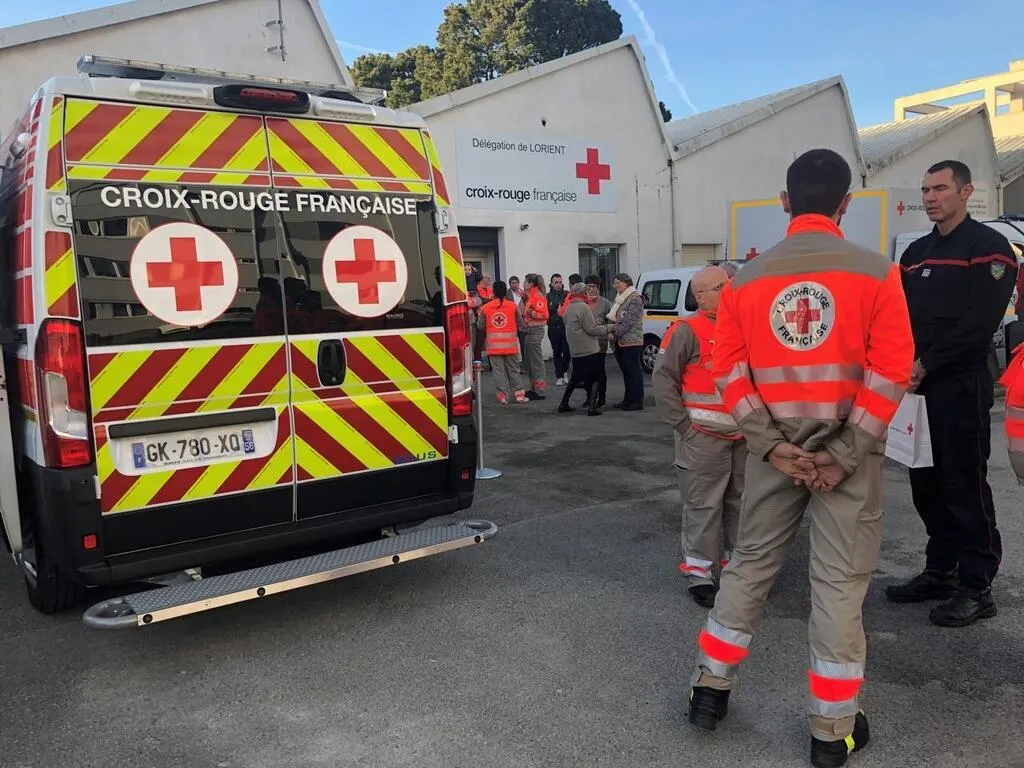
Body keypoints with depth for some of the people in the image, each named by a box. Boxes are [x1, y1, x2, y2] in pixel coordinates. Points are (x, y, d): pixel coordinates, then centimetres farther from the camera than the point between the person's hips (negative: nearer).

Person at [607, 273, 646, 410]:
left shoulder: (635, 299, -10)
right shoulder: (619, 300, 17)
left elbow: (628, 322, -16)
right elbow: (611, 318, 17)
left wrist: (615, 332, -14)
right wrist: (611, 332, -1)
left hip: (631, 342, -8)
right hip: (619, 342, 8)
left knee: (633, 371, -5)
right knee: (626, 372, 13)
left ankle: (637, 401, -1)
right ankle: (628, 400, 19)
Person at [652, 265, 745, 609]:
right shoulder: (686, 331, -10)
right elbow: (663, 380, -12)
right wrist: (683, 425, -13)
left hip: (745, 435, 6)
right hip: (703, 437, -6)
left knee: (741, 502, 15)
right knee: (703, 505, -1)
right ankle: (699, 572, 8)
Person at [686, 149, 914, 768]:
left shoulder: (746, 278, 2)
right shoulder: (877, 272, -5)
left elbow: (729, 371, -1)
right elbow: (891, 374, -11)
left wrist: (772, 446, -4)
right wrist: (843, 456, -9)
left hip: (773, 450, 3)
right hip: (846, 450, -2)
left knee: (750, 566, 16)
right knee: (840, 582, 6)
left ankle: (712, 688, 26)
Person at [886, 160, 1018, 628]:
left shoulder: (987, 247, -5)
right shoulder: (916, 253, 17)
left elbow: (980, 322, -15)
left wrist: (926, 364, -16)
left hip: (961, 388, -7)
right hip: (917, 387, 7)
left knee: (965, 488, -4)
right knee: (927, 484, 12)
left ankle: (977, 587, 6)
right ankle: (940, 572, 24)